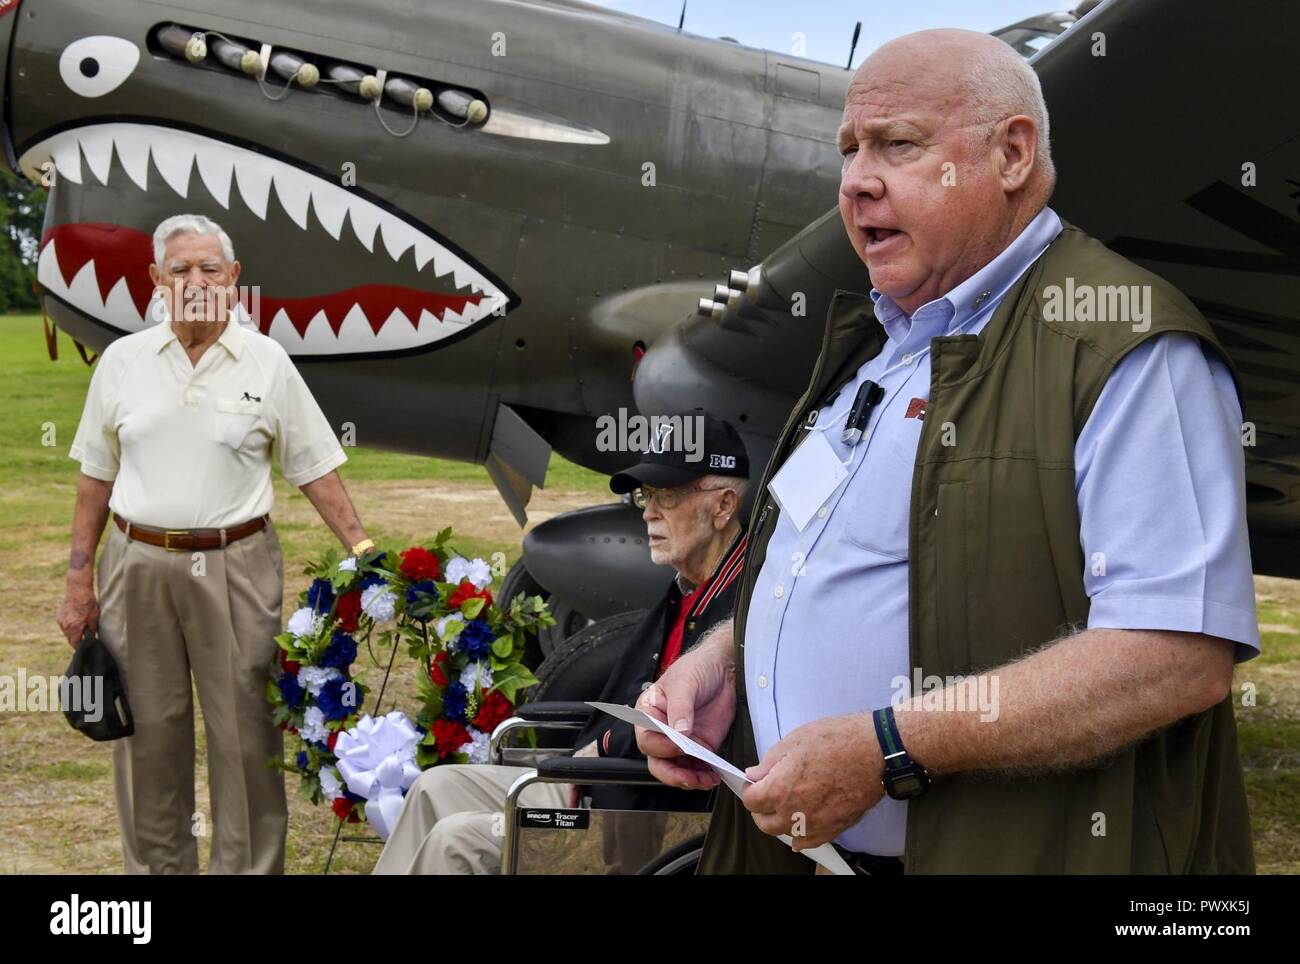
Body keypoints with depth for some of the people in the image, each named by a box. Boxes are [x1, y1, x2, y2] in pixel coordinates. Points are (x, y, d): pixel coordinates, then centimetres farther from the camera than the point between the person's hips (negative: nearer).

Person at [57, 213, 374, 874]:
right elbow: (96, 477, 10)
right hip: (138, 566, 2)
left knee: (246, 732, 1)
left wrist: (362, 549, -5)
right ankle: (157, 864, 24)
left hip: (236, 567, -2)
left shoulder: (266, 362, 1)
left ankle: (250, 866, 13)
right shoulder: (123, 360, 6)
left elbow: (313, 468, 4)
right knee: (148, 733, 10)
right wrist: (79, 581, 7)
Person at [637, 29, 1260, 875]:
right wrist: (721, 664, 3)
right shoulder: (869, 345, 13)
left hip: (1008, 850, -8)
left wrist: (887, 749, -26)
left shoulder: (1124, 346, -16)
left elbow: (1183, 654, -25)